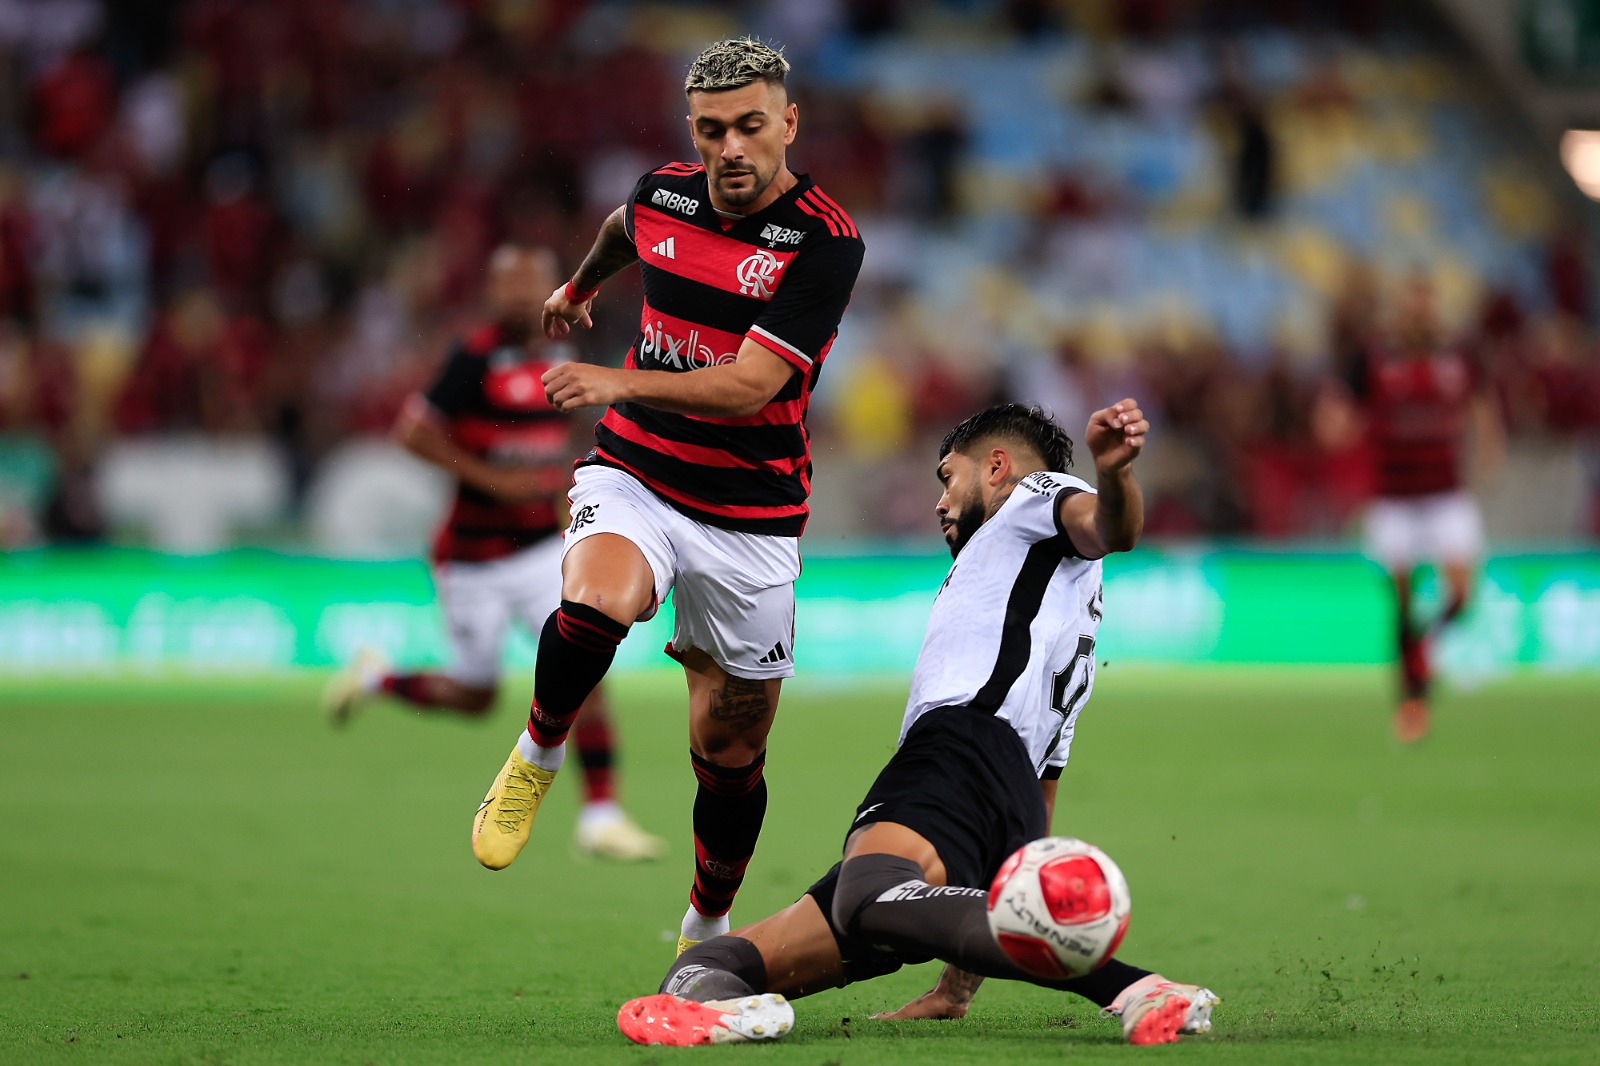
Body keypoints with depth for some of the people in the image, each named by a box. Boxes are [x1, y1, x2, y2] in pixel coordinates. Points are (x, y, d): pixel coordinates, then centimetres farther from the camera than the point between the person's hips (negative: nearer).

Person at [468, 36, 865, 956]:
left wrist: (623, 382, -40)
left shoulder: (826, 244, -16)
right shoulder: (663, 196, -1)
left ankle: (706, 932, 29)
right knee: (593, 609, -33)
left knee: (730, 755, 6)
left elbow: (750, 386, -25)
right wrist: (581, 286, 46)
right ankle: (540, 752, -5)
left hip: (750, 517, -2)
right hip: (631, 477, 2)